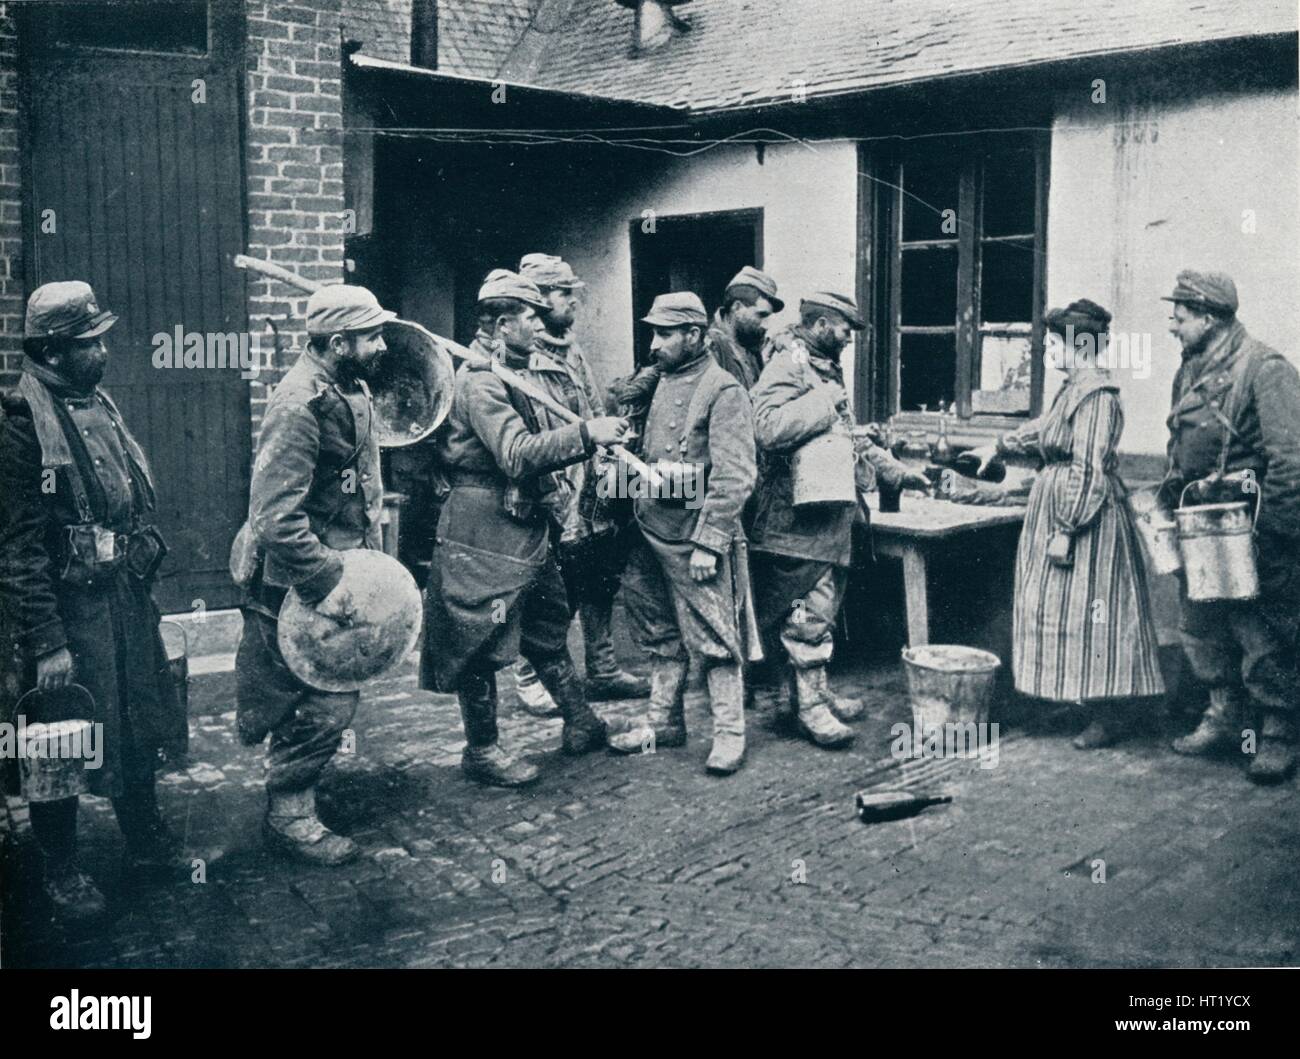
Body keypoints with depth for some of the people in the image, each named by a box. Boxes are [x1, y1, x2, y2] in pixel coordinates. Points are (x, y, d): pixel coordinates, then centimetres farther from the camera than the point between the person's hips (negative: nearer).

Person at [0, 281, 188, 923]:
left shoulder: (101, 406, 9)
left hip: (128, 603, 8)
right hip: (68, 609, -7)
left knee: (139, 730, 18)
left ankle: (147, 844, 36)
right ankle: (61, 872, 24)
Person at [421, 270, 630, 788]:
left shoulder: (538, 369, 10)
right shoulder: (479, 381, -18)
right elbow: (517, 455, -29)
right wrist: (587, 433, -34)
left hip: (530, 525, 9)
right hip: (485, 528, -9)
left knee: (549, 628, 19)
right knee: (481, 643, 2)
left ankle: (581, 724, 32)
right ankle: (481, 751, 14)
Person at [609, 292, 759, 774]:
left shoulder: (723, 391, -12)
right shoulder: (660, 384, 13)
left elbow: (734, 478, -17)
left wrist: (707, 543, -20)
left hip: (697, 535, -8)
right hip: (652, 531, 8)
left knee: (714, 638, -1)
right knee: (661, 633, 16)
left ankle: (729, 733, 9)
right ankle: (664, 721, 29)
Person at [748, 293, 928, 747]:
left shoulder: (826, 369, 20)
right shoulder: (787, 366, -12)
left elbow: (849, 438, 29)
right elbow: (769, 427, -29)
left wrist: (898, 473, 26)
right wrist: (826, 401, -20)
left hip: (832, 514, 10)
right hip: (800, 516, -10)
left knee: (823, 608, 14)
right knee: (808, 613, -6)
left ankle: (816, 693, 23)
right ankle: (810, 706, 1)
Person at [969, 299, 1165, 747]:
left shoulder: (1098, 396, -18)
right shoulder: (1074, 390, 11)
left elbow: (1089, 471, -21)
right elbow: (1041, 431, 29)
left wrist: (1065, 529, -22)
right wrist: (998, 447, 39)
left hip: (1086, 517, -10)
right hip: (1058, 506, 10)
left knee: (1089, 611, -3)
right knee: (1064, 609, 13)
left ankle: (1112, 716, 8)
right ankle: (1104, 708, 22)